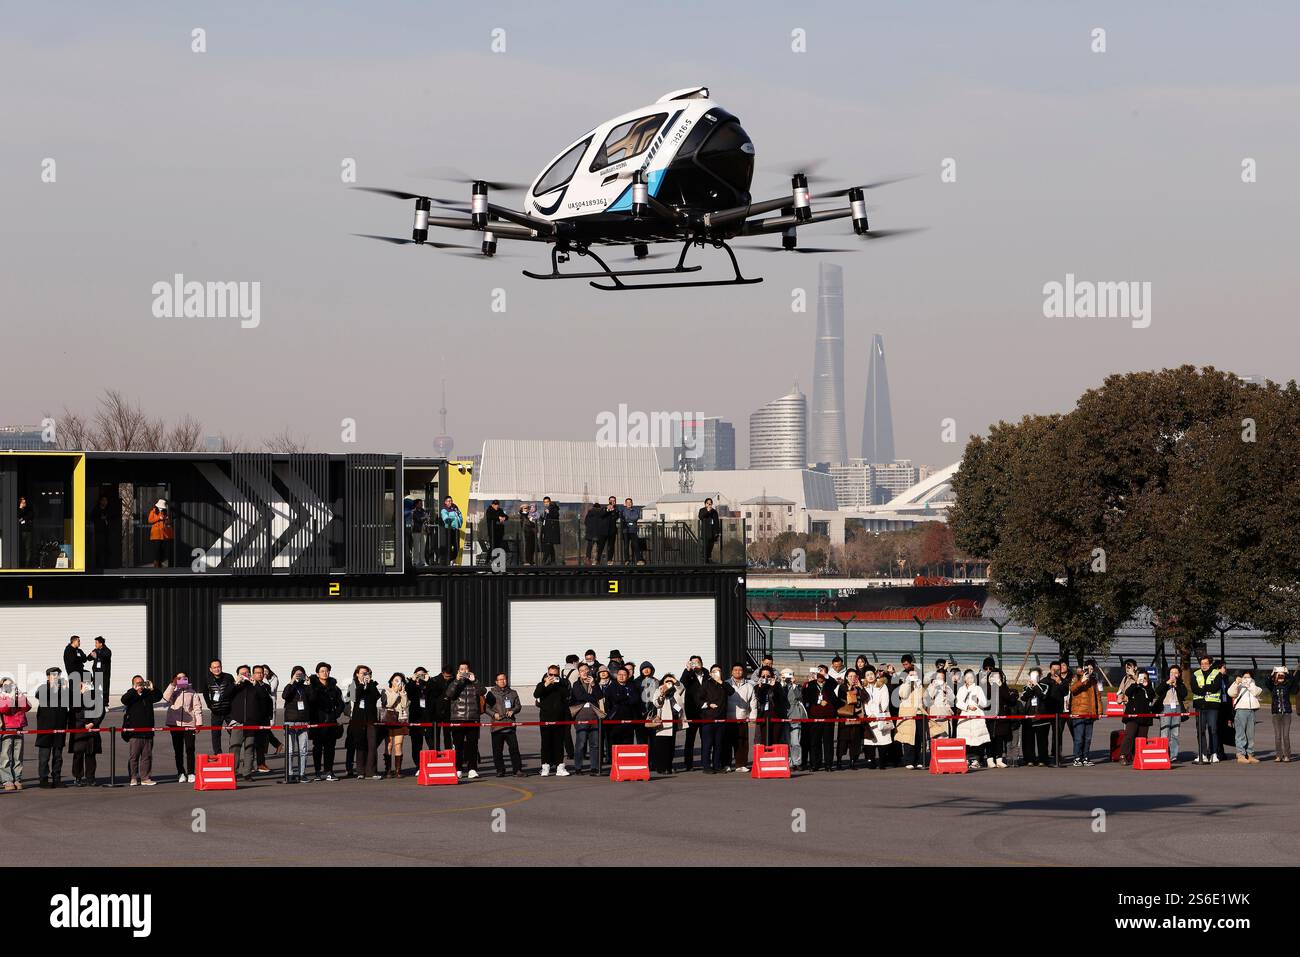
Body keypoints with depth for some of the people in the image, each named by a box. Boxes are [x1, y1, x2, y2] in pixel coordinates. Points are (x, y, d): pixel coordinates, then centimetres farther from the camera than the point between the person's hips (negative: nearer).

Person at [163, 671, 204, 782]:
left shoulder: (192, 693, 8)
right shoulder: (173, 692, 11)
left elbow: (197, 708, 4)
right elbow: (166, 698, -10)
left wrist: (198, 723, -4)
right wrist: (172, 685, -11)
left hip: (189, 724, -2)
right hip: (175, 725, 2)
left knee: (190, 750, -5)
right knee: (178, 750, 4)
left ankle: (191, 773, -1)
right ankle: (181, 773, 9)